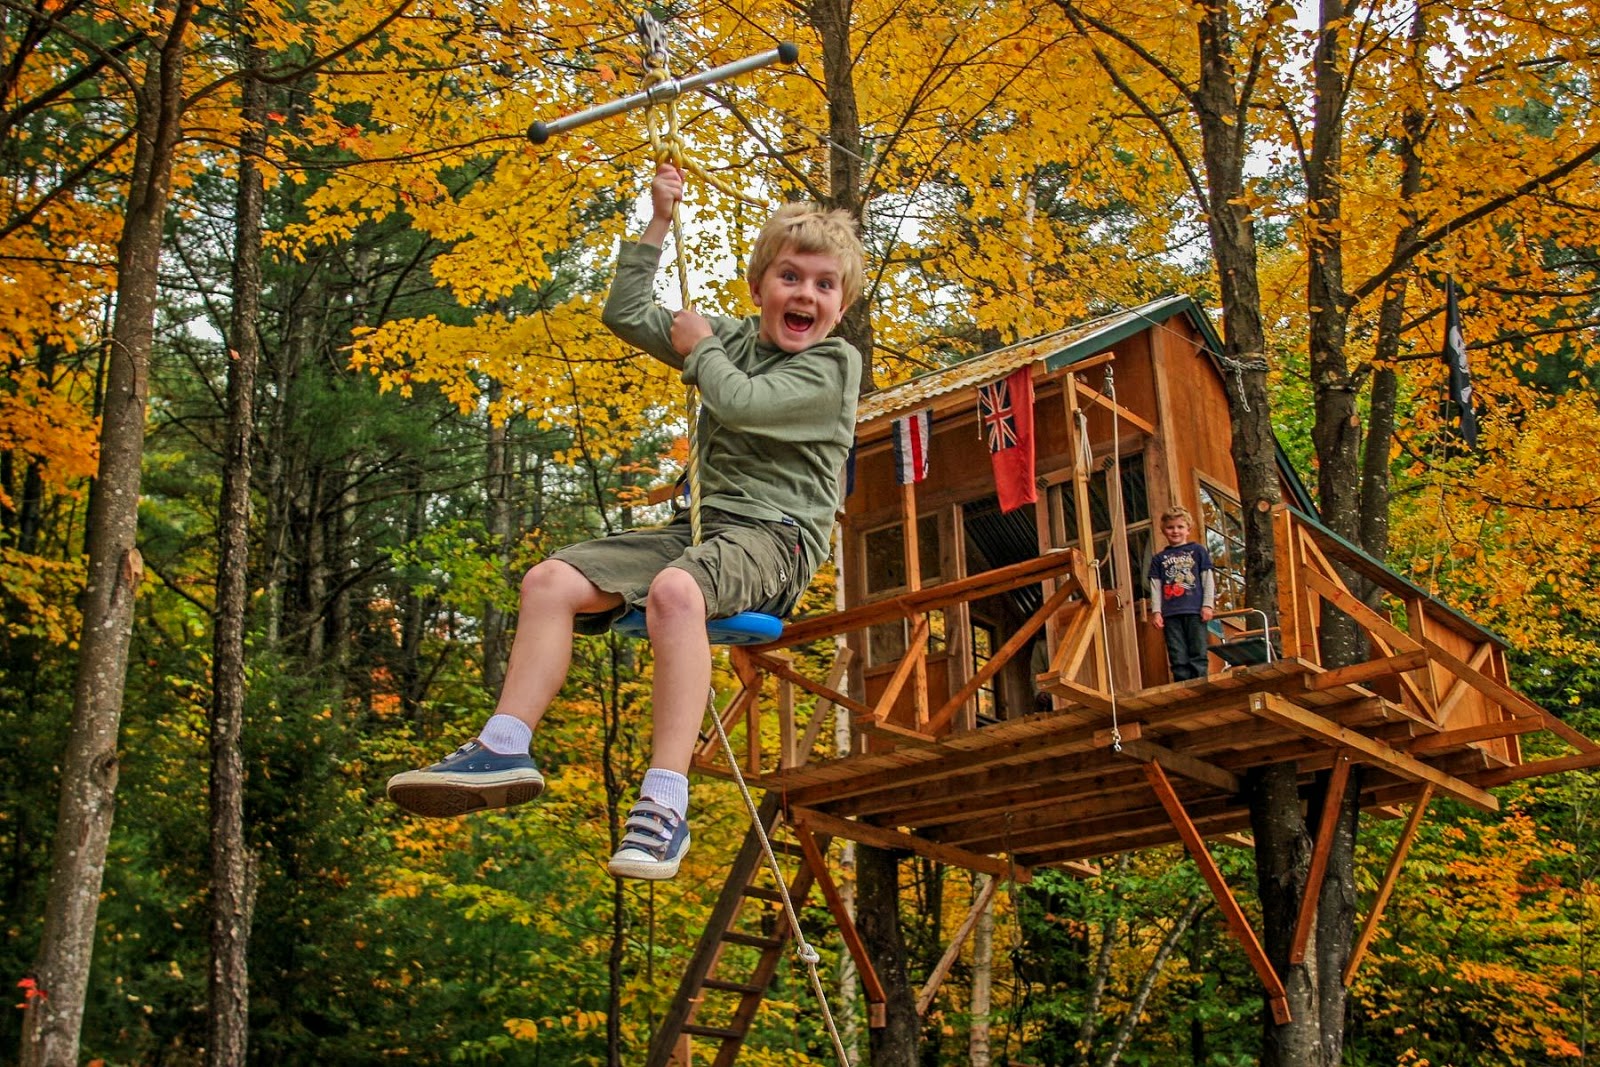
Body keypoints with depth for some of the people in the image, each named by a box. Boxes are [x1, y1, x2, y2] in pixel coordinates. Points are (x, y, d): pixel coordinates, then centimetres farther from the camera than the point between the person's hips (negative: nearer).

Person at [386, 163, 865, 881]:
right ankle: (504, 750, -14)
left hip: (778, 535, -7)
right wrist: (659, 224, 22)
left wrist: (700, 350, 1)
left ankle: (664, 807, -42)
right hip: (699, 528, 8)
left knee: (675, 591, -39)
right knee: (550, 580, -10)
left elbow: (742, 403, -18)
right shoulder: (735, 338, 19)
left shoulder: (835, 365, -2)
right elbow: (626, 314, 25)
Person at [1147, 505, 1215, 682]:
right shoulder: (1158, 558, 15)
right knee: (1178, 659, 1)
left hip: (1195, 611, -2)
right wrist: (1156, 611, 2)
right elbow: (1155, 587, 12)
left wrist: (1208, 605, -3)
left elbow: (1208, 579, 6)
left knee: (1198, 656, -2)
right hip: (1170, 614, 2)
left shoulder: (1198, 551, 9)